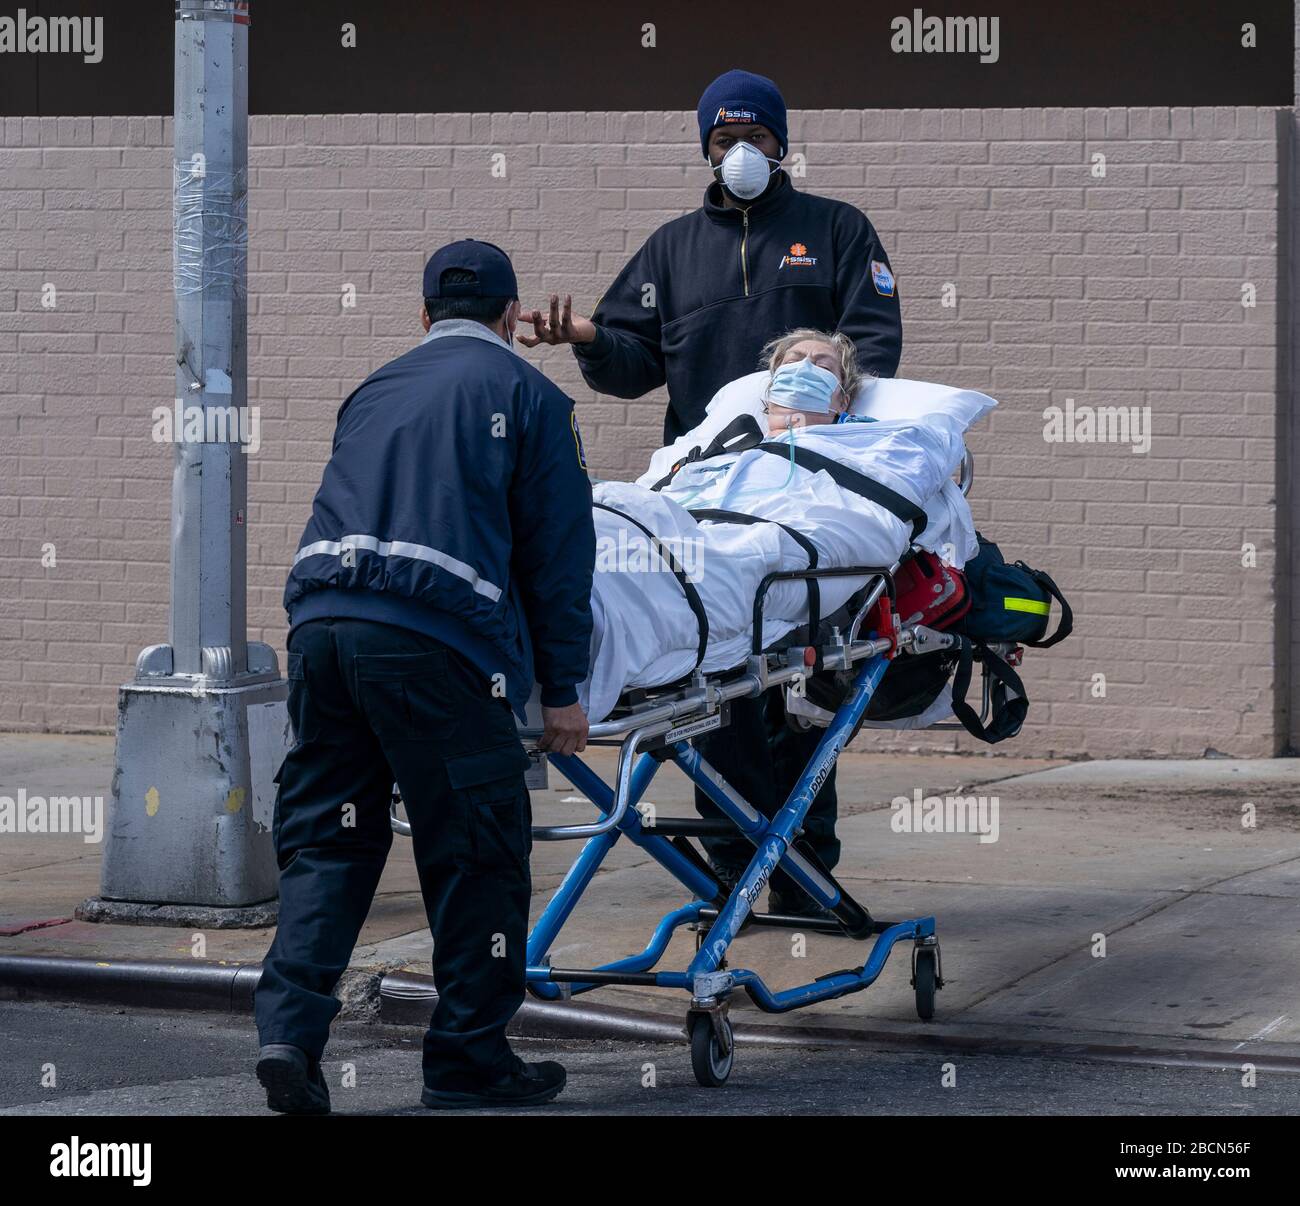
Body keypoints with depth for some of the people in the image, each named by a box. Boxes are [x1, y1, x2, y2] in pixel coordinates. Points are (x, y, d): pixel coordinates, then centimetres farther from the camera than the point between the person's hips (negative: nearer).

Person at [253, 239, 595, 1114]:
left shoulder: (378, 388, 26)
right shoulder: (524, 393, 10)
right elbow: (558, 552, 6)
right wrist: (562, 690, 9)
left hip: (322, 617, 5)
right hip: (435, 636, -5)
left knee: (327, 836, 12)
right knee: (479, 849, 6)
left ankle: (290, 1028, -2)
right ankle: (470, 1057, 12)